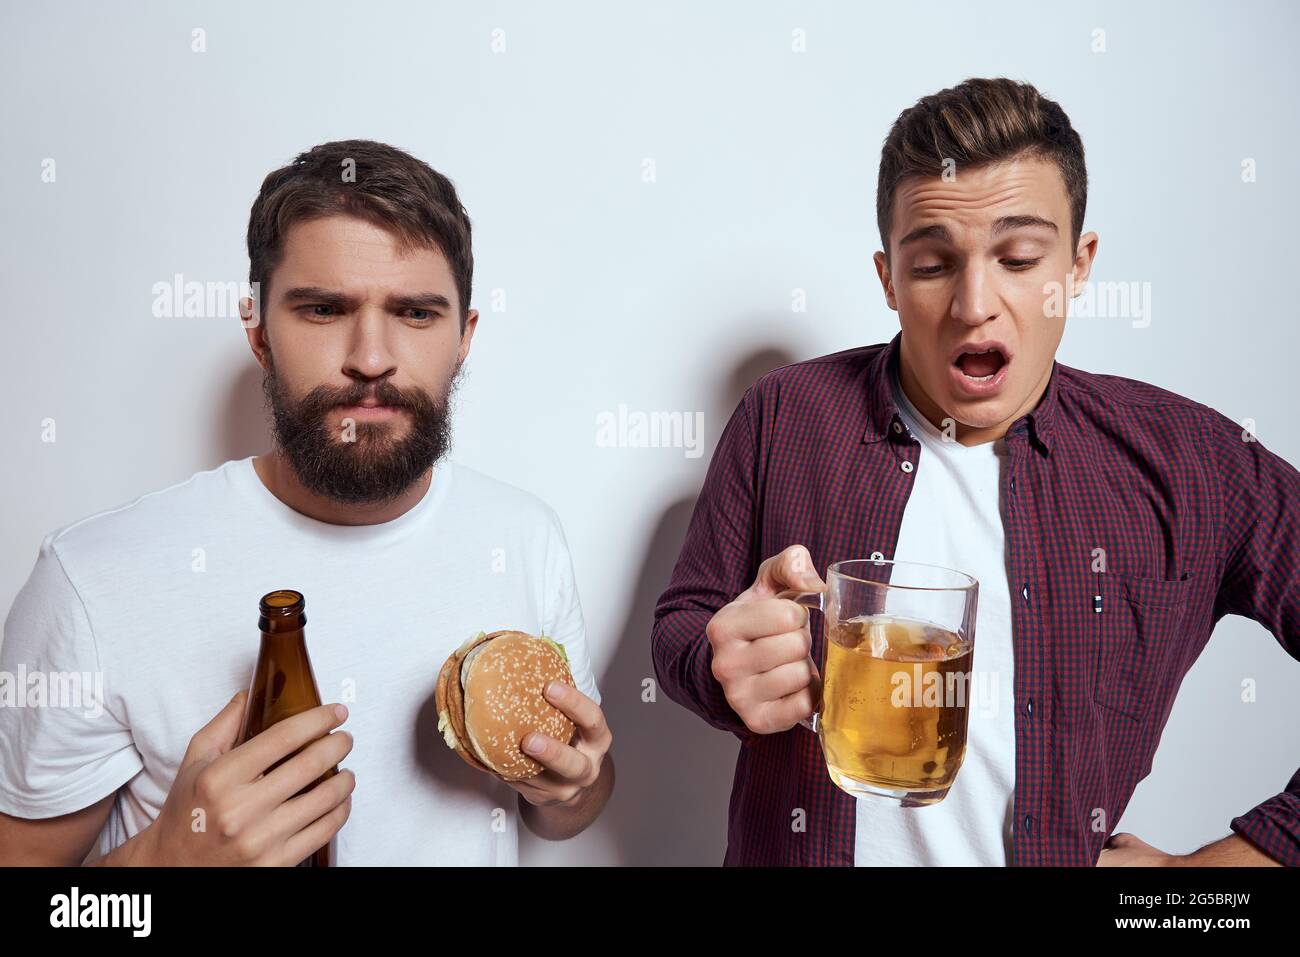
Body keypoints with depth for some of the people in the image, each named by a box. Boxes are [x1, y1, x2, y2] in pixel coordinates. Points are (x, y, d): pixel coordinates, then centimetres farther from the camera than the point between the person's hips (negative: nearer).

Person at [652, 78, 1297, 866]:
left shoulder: (1193, 462, -11)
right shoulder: (785, 417, -12)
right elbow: (680, 626, -6)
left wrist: (1234, 857, -10)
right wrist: (727, 671, -28)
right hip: (798, 849, 0)